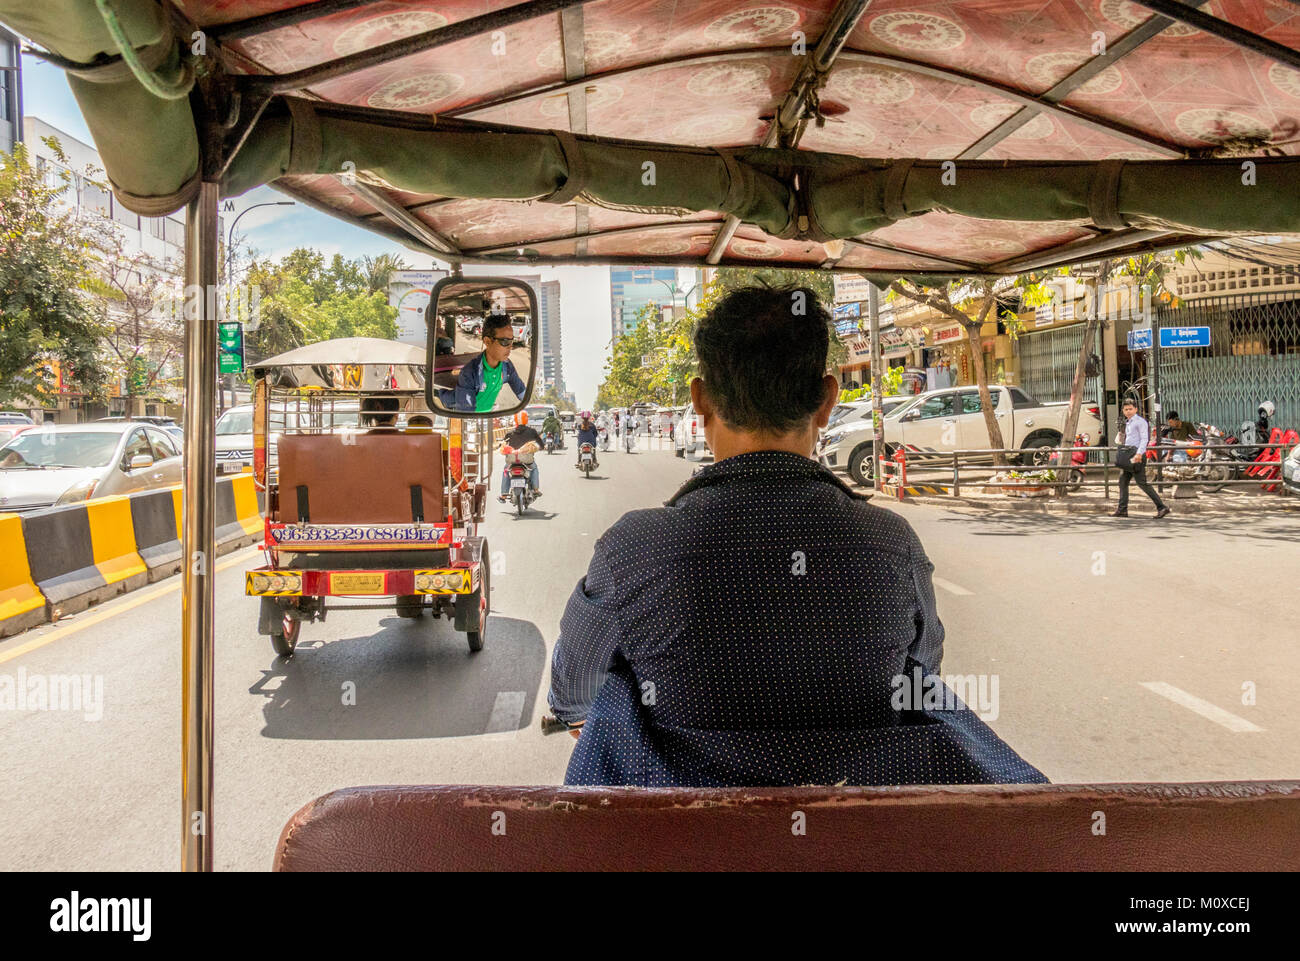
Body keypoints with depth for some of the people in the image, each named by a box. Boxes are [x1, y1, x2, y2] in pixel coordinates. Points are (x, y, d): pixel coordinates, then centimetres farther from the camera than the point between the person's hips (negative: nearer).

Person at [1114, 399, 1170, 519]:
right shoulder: (1128, 423, 20)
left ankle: (1162, 507, -10)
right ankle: (1122, 510, 9)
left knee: (1142, 483, -12)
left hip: (1137, 456, -9)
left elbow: (1144, 439, -16)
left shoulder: (1140, 421, -7)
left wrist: (1139, 453, -27)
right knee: (1123, 481, 6)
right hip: (1128, 456, 9)